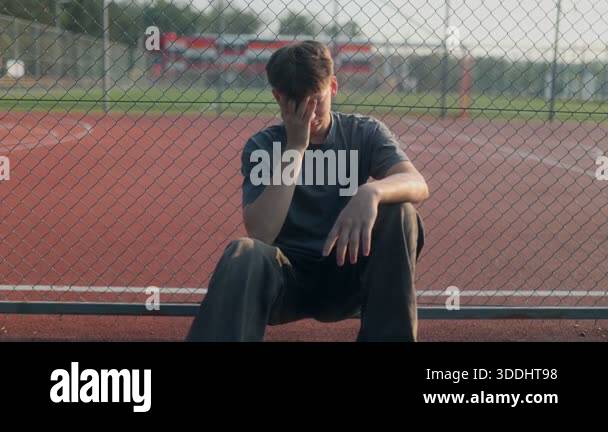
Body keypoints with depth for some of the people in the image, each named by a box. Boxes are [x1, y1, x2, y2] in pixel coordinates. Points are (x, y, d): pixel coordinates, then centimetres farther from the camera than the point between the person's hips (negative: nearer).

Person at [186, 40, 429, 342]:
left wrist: (371, 191, -43)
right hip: (287, 276, -1)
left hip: (346, 274, 2)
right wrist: (295, 148, -19)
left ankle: (390, 335, -21)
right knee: (244, 253, -35)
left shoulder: (364, 133, -1)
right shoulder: (262, 146, -3)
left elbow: (418, 185, -20)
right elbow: (261, 234, -19)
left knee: (399, 212, -26)